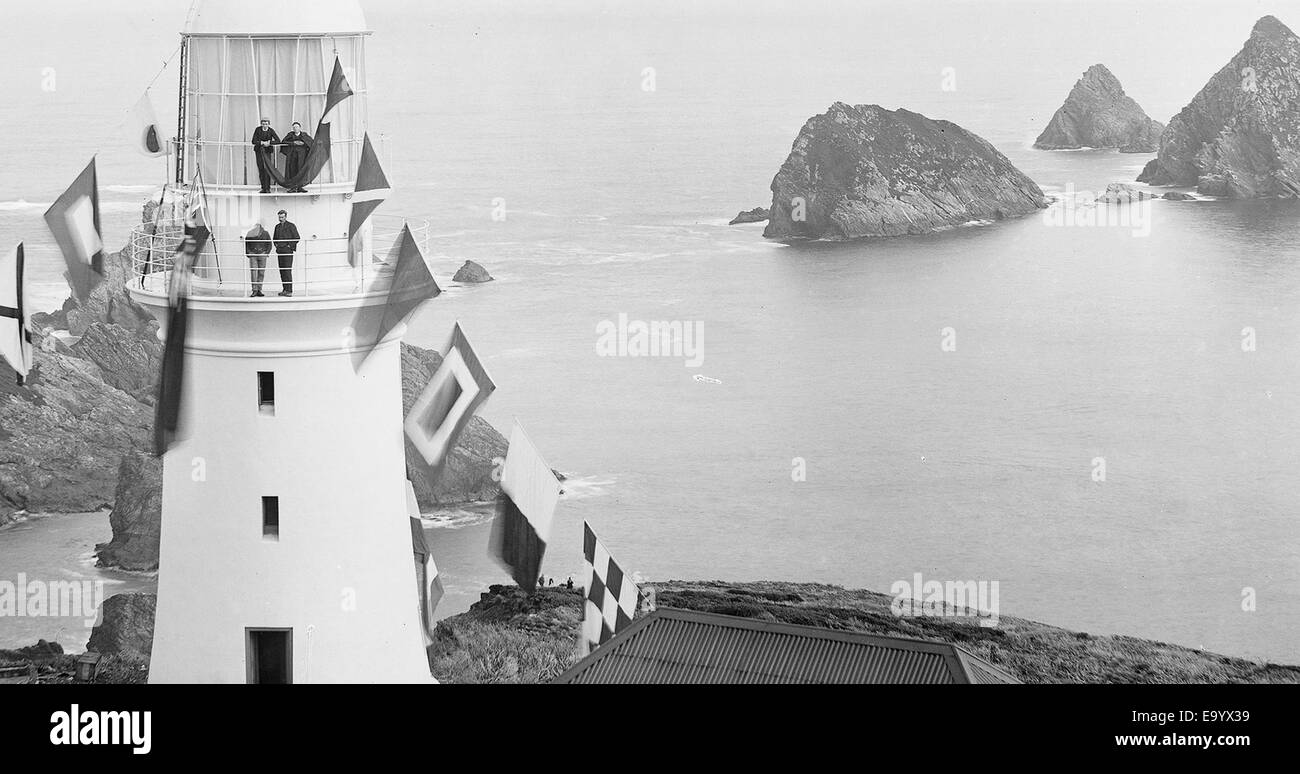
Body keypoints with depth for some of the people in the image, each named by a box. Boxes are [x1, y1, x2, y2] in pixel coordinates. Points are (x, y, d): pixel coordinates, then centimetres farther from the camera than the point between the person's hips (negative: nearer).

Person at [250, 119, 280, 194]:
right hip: (259, 150, 1)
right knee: (261, 169, -1)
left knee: (267, 168, -12)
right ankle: (263, 187, 4)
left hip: (267, 151, -1)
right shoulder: (258, 130, -6)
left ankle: (267, 188, -12)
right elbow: (254, 141, -9)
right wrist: (263, 143, -20)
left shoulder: (271, 131, -7)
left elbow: (278, 140, -13)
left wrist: (269, 143, -23)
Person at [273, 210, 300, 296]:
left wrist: (290, 246, -7)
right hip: (280, 251, 7)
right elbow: (275, 238, 27)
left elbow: (297, 238, -5)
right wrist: (276, 245, 11)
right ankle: (284, 289, 8)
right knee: (281, 270, 5)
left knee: (287, 270, -11)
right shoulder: (277, 227, 15)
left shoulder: (291, 226, -3)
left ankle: (289, 290, -12)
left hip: (288, 251, -7)